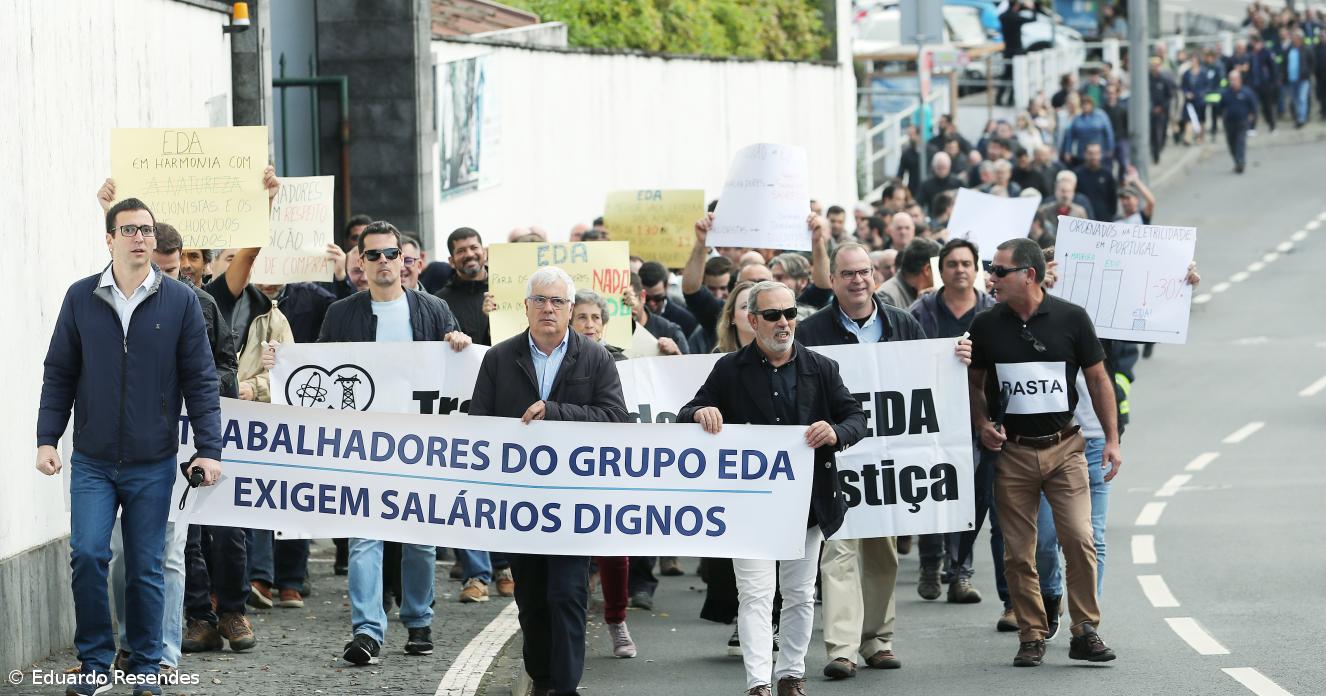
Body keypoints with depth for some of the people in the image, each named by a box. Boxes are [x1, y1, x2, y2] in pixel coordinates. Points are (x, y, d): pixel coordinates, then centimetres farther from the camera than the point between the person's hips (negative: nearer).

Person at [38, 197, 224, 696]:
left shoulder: (180, 302, 0)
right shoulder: (81, 298, 2)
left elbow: (200, 380, 1)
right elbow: (59, 373, 7)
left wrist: (209, 448, -5)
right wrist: (47, 438, 0)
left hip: (153, 463, 0)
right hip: (92, 462, 0)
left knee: (146, 570, 5)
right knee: (87, 554, -11)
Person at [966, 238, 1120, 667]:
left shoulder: (1071, 318, -2)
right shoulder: (986, 326, 3)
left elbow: (1098, 378, 5)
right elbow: (974, 382, 15)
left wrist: (1112, 439, 1)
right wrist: (982, 424, -2)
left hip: (1064, 447, -2)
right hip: (1012, 451, 2)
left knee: (1079, 539, -12)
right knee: (1018, 552, 1)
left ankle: (1085, 632, -1)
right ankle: (1032, 637, 11)